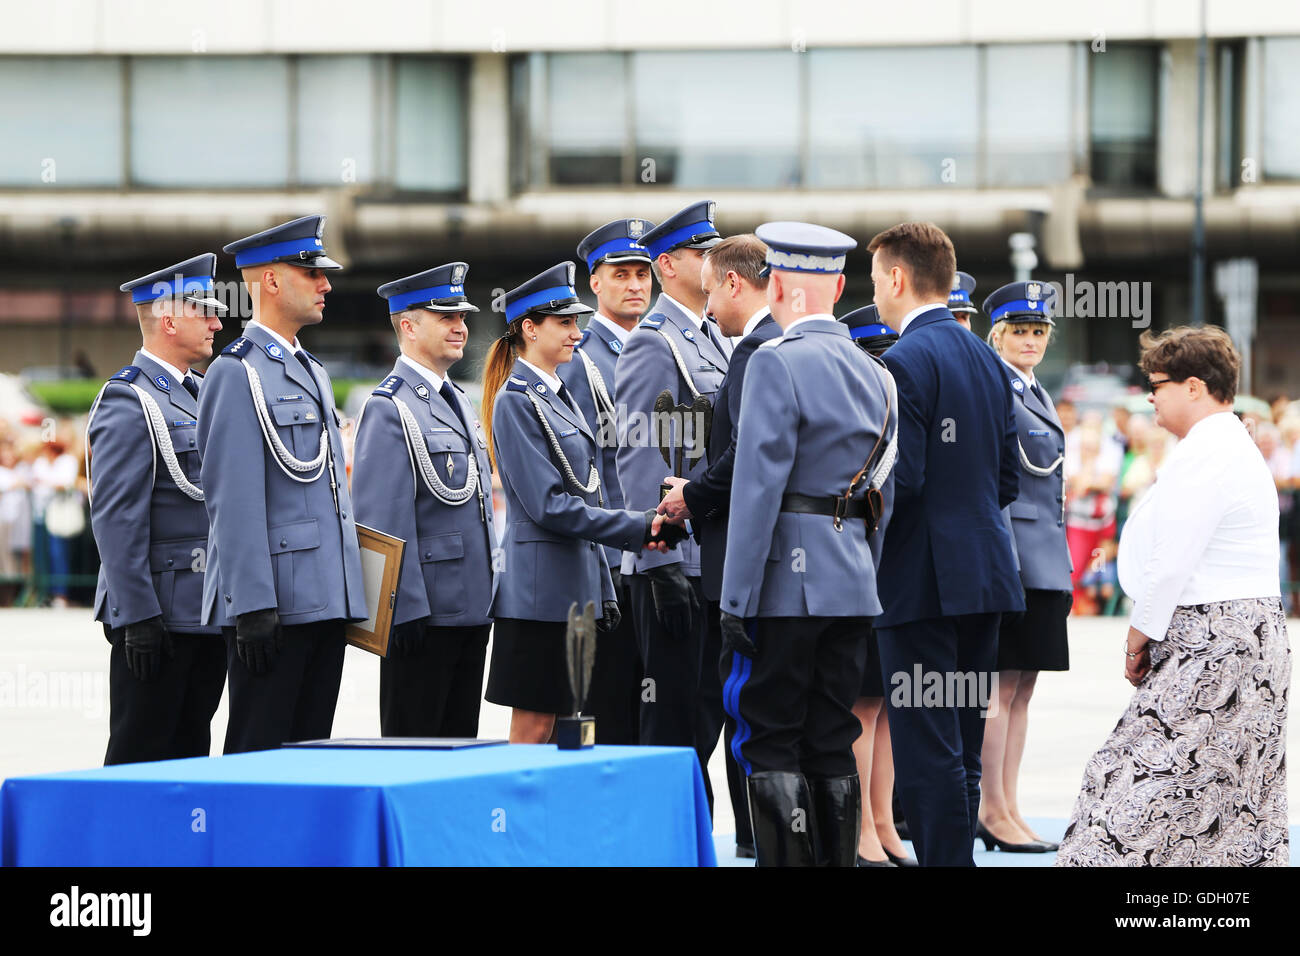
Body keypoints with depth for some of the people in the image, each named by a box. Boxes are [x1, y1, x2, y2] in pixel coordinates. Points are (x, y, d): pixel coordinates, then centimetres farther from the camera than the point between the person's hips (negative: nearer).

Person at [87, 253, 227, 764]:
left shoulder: (202, 394, 17)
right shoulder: (128, 401, -11)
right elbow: (116, 518, -17)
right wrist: (139, 617, -21)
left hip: (209, 610, 9)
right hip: (159, 615, -9)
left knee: (190, 750, 11)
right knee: (140, 754, -5)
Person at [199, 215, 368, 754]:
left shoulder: (312, 372, 20)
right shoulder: (238, 373, -9)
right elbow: (234, 502, -15)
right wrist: (254, 605, -21)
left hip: (326, 602, 9)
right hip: (273, 604, -9)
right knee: (258, 753, -6)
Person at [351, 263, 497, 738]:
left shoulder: (458, 401, 18)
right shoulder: (389, 408, -11)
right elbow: (385, 523, -16)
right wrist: (406, 609, -20)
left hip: (472, 608, 9)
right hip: (424, 610, -9)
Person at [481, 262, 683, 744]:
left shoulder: (558, 396, 17)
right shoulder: (515, 401, -11)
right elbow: (549, 506, -18)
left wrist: (604, 593, 17)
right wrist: (640, 527, -17)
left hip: (578, 586, 9)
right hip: (540, 588, -9)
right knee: (534, 725, -5)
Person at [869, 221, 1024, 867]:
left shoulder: (907, 361, -13)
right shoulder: (985, 359, 13)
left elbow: (901, 478, -19)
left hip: (923, 578, -9)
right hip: (986, 571, 9)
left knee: (926, 750, -6)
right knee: (961, 751, 12)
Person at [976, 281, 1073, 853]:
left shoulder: (1035, 394, 18)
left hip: (1044, 562, 9)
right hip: (1006, 553, -9)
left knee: (1022, 690, 10)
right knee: (1001, 688, -6)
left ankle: (1008, 811, 13)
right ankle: (993, 813, -2)